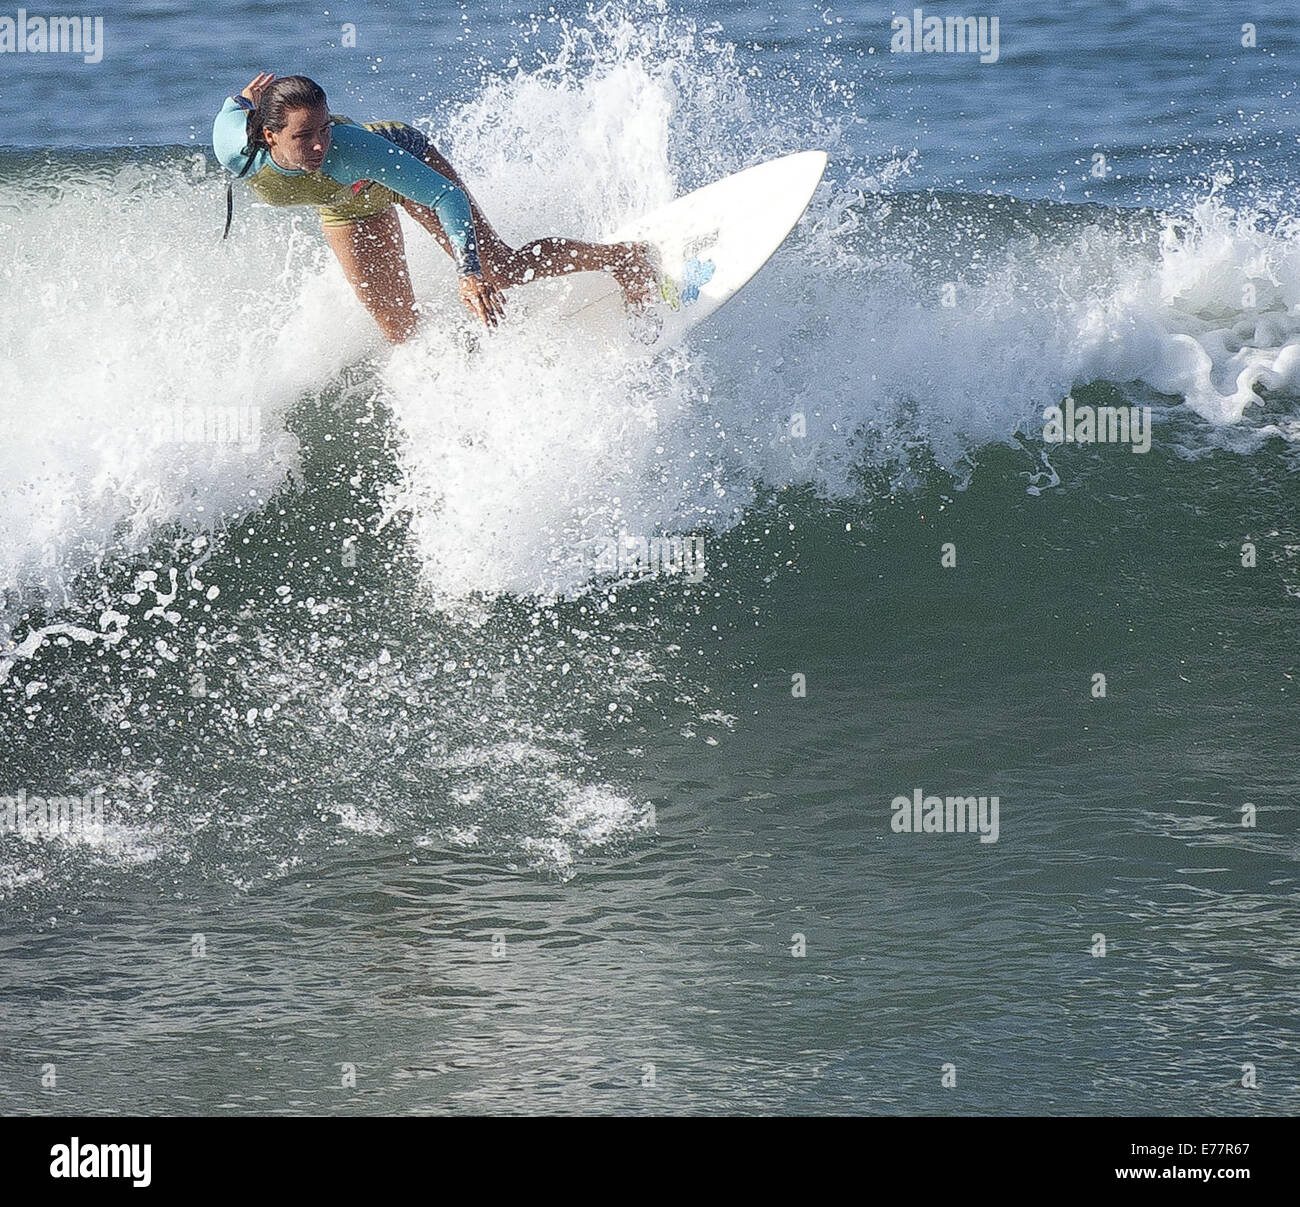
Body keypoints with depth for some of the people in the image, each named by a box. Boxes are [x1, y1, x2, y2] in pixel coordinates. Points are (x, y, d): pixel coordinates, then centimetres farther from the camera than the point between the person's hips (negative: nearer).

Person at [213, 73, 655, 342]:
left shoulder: (349, 147, -46)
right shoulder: (237, 153, -39)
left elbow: (447, 197, -42)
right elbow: (229, 116, -12)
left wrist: (469, 273, -52)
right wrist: (242, 102, 10)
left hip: (405, 156, -4)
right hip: (345, 206, 4)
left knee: (501, 271, -4)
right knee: (399, 332, 4)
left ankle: (626, 257, 17)